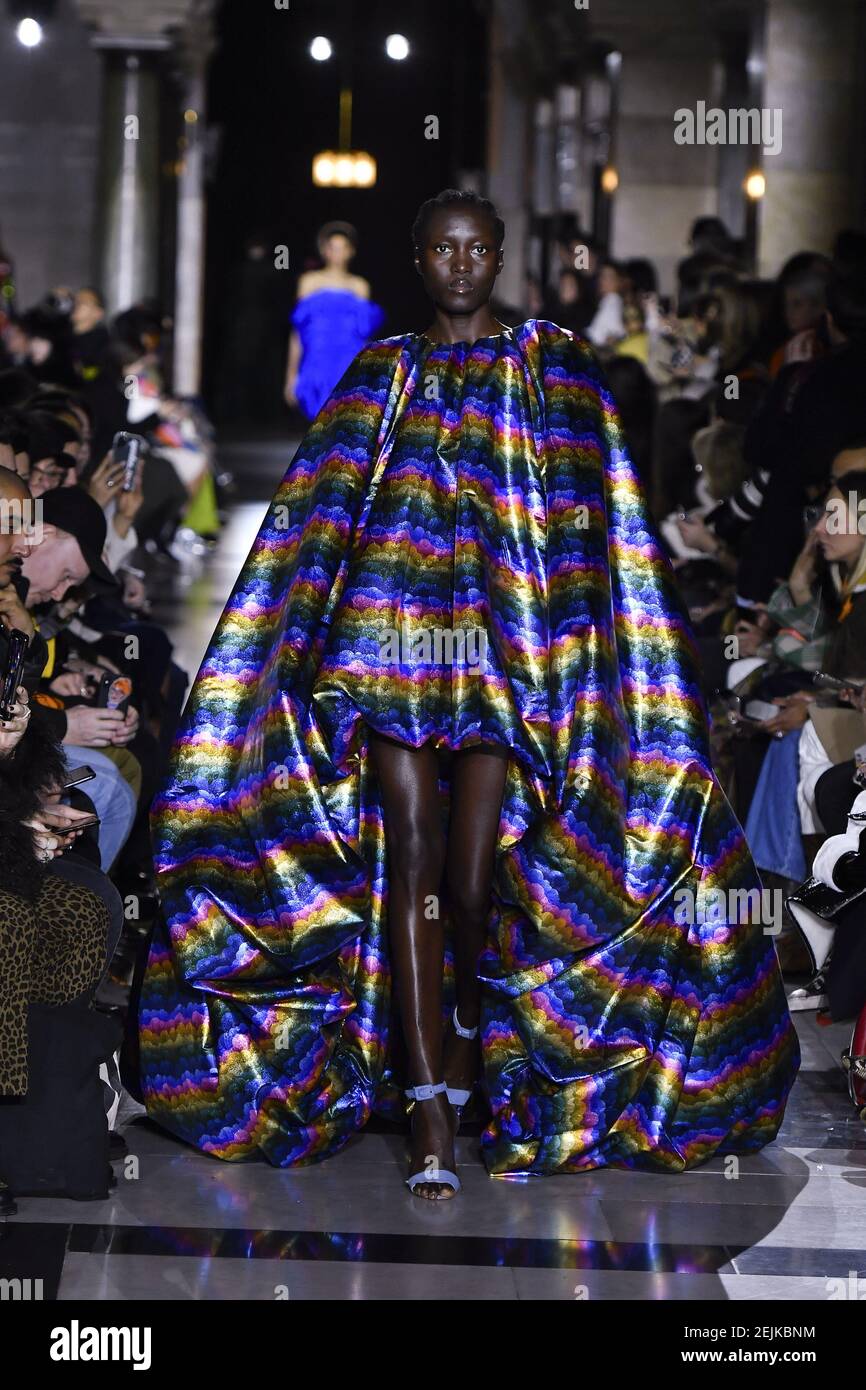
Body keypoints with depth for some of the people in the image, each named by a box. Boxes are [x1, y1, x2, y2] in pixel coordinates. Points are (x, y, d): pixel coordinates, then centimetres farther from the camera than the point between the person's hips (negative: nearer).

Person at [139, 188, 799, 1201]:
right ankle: (429, 1116, -9)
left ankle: (467, 1050, 22)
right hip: (395, 639, 1)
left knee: (475, 880, -7)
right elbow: (318, 518, 12)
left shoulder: (553, 367, 10)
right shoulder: (383, 373, 15)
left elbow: (584, 523, 4)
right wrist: (311, 643, 2)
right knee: (410, 857, -7)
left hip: (507, 649, -1)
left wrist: (563, 652, -6)